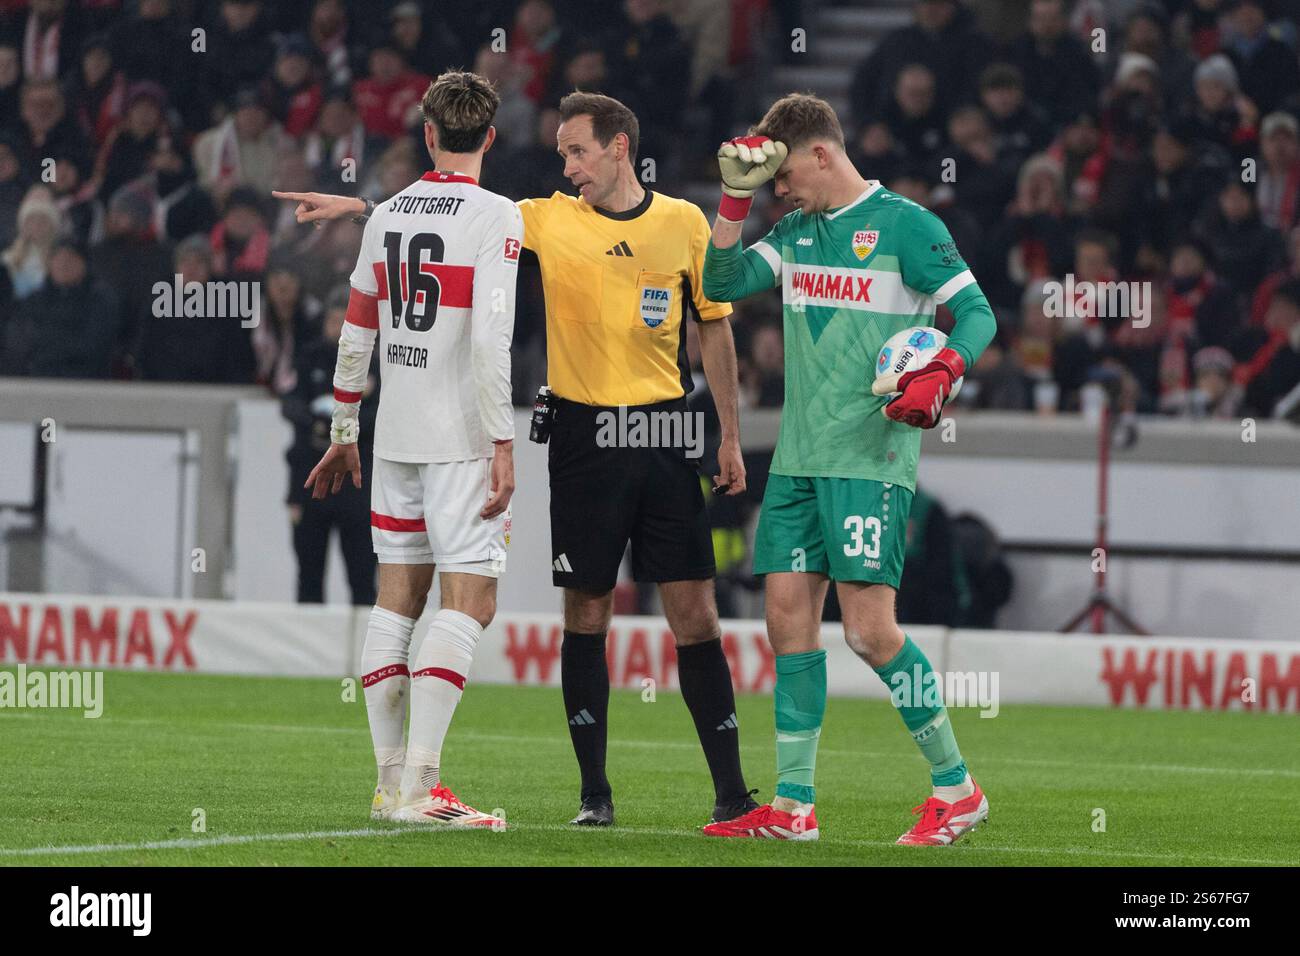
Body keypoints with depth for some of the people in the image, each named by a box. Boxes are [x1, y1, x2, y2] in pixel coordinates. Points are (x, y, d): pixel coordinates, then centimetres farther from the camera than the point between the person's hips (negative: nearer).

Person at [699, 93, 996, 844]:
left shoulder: (904, 225, -5)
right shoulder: (797, 232, 15)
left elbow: (977, 314, -6)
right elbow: (722, 282, 11)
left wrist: (939, 375, -24)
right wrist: (736, 195, 3)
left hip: (871, 458, -7)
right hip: (798, 458, 7)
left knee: (870, 628, -12)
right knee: (789, 617, 4)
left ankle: (957, 787, 1)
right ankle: (793, 804, 9)